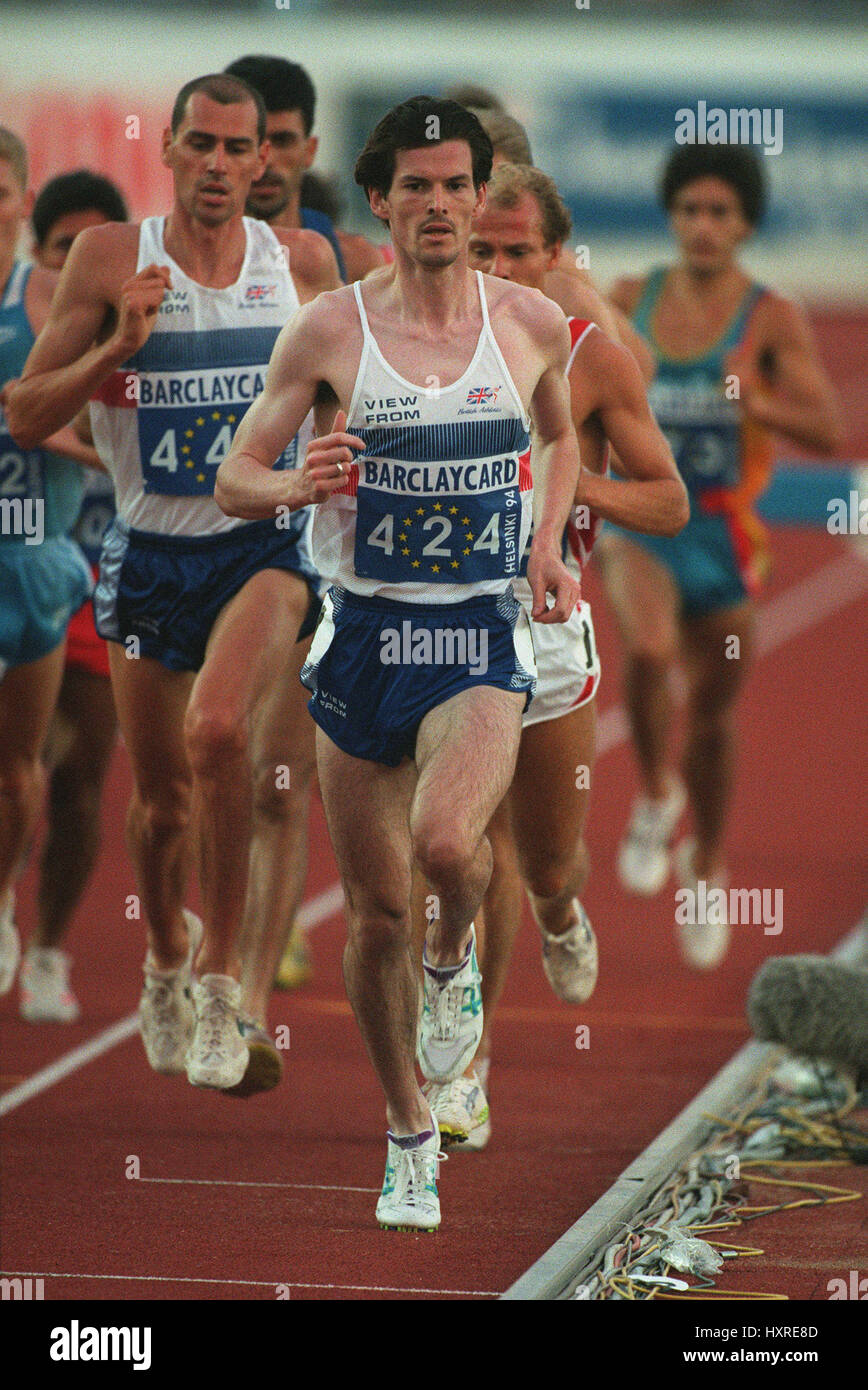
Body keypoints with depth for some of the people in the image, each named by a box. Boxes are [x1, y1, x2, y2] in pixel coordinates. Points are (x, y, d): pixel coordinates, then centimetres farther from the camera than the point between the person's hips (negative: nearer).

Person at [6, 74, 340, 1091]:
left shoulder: (302, 261, 1)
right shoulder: (110, 260, -4)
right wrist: (119, 346, -19)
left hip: (266, 545, -1)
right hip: (150, 553, 1)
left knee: (221, 731, -27)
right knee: (160, 798, 11)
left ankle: (222, 979, -15)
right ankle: (166, 960, 41)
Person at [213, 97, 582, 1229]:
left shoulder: (532, 324, 2)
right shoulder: (329, 331, -3)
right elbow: (235, 480, 1)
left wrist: (549, 543, 6)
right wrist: (299, 485, -21)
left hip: (483, 638, -1)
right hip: (363, 637, 1)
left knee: (446, 840, -28)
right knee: (375, 910, 5)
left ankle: (455, 955, 8)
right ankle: (410, 1136, 24)